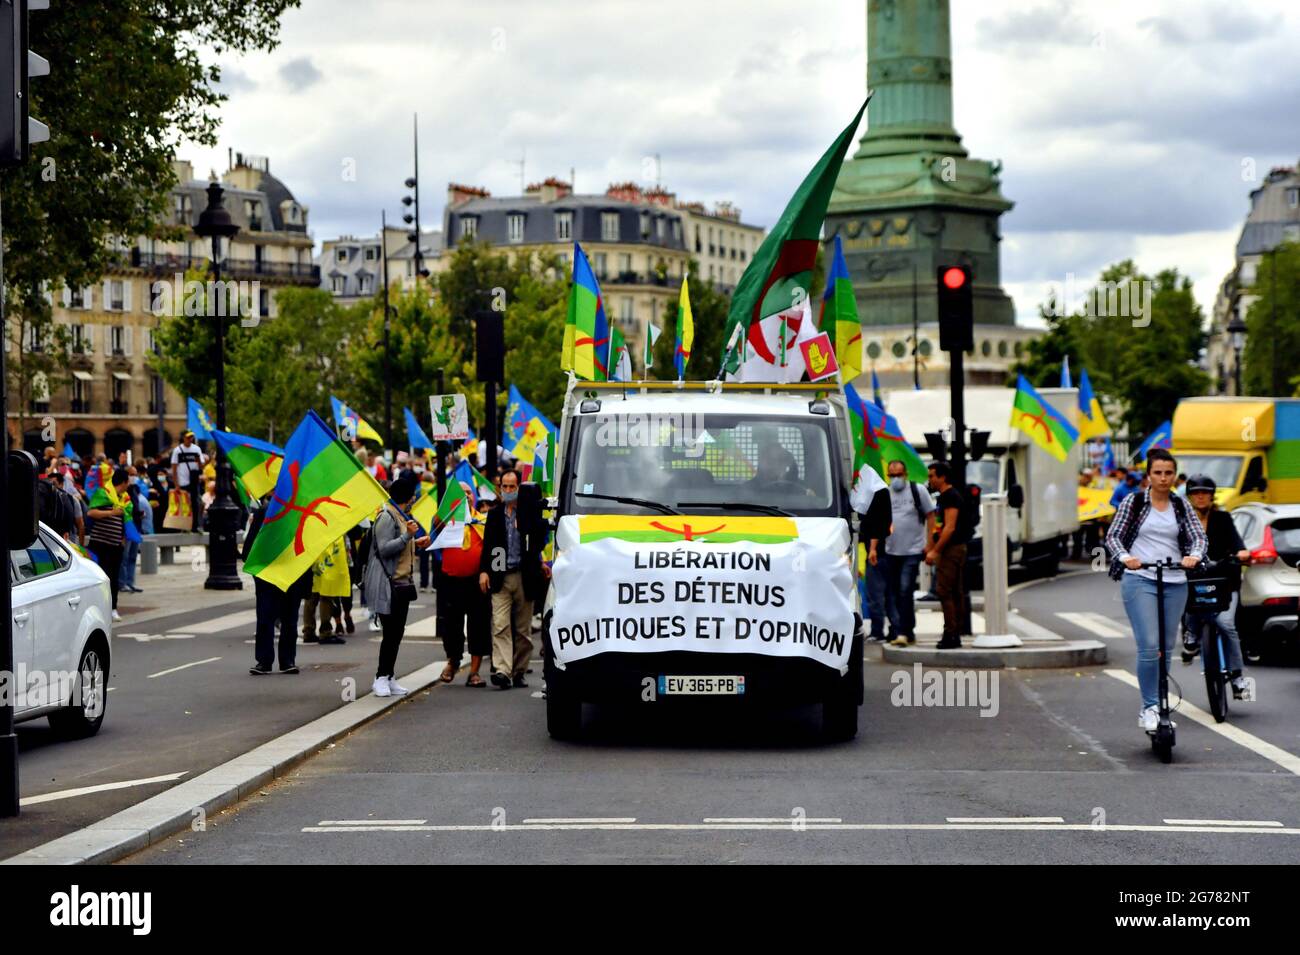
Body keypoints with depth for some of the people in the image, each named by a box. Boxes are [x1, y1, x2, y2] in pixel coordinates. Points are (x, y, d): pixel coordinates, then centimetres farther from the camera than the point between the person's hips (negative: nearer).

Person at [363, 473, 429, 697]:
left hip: (402, 582, 10)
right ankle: (382, 678, -2)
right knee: (391, 632, -9)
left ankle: (388, 678, 15)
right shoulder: (386, 517, -13)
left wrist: (415, 543, 14)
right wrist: (407, 536, -26)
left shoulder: (400, 516, 18)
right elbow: (384, 549, -20)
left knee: (396, 632, 10)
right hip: (388, 584, -10)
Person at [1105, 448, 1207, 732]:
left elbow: (1199, 536, 3)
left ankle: (1156, 705, 19)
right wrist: (1125, 557, -19)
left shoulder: (1182, 506, 10)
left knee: (1166, 648, 7)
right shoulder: (1133, 502, 3)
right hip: (1140, 581, -4)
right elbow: (1113, 536, 1)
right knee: (1149, 646, -15)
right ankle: (1150, 707, -10)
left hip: (1175, 583, 4)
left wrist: (1194, 556, -19)